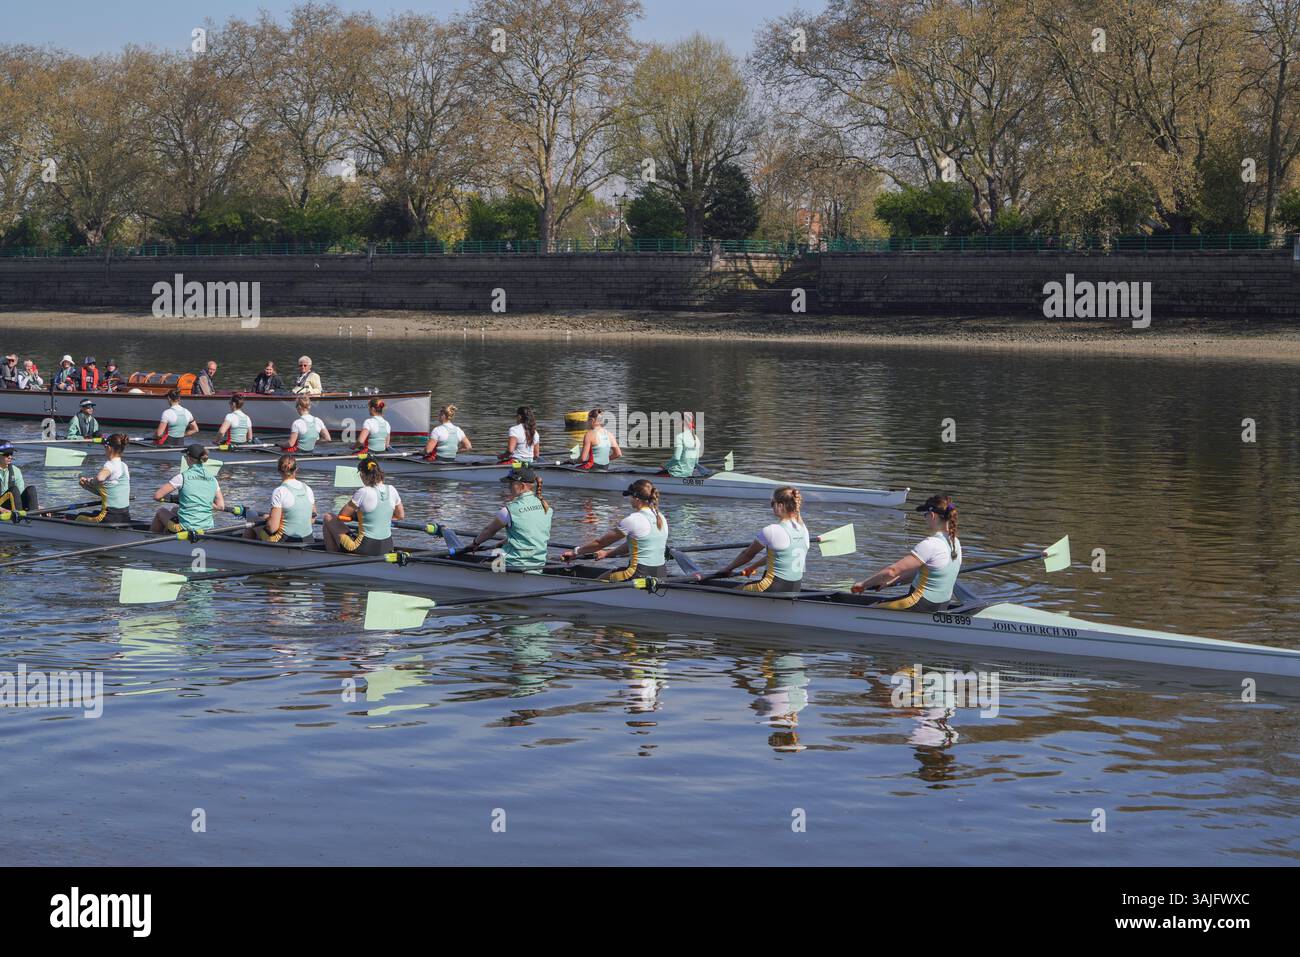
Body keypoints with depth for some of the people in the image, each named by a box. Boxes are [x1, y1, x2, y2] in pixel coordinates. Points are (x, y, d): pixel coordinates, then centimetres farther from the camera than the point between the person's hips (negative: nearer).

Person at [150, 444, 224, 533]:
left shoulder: (183, 477, -12)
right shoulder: (212, 479, 2)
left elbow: (157, 496, -9)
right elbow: (221, 506, 4)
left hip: (187, 528, -5)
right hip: (207, 528, 5)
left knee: (161, 511, 28)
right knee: (175, 510, 35)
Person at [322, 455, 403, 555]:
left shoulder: (364, 492, -18)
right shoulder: (391, 490, -2)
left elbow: (342, 515, -7)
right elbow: (401, 516, 12)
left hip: (366, 548, -6)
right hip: (387, 547, 6)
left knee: (328, 517, 12)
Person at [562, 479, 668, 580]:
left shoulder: (633, 520, -17)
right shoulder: (661, 518, 7)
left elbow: (600, 542, -6)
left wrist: (575, 552, 8)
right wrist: (608, 553, 28)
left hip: (641, 573, -8)